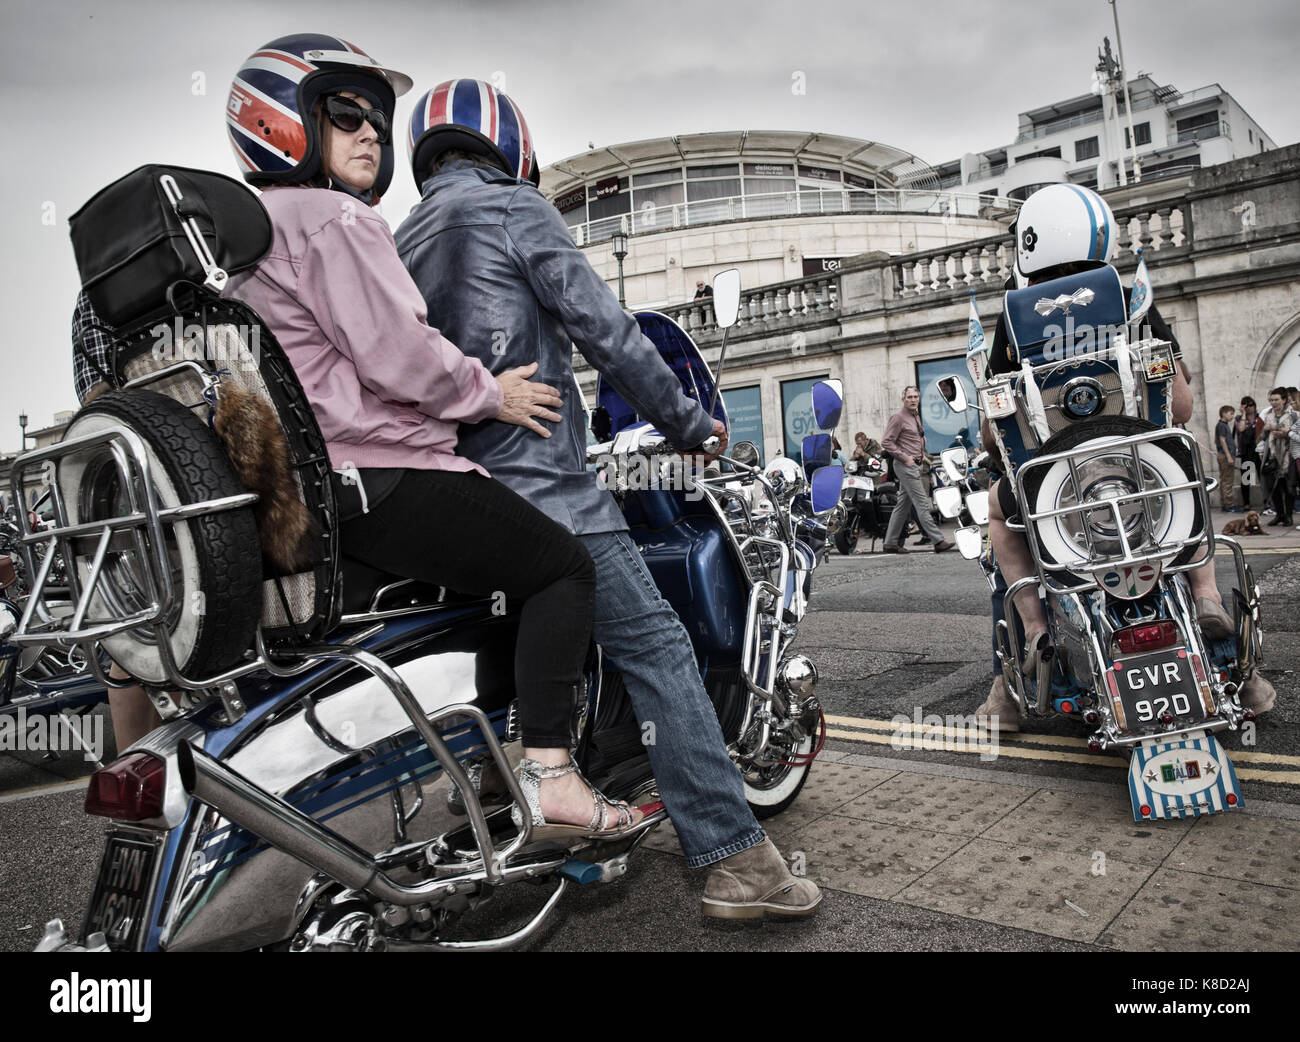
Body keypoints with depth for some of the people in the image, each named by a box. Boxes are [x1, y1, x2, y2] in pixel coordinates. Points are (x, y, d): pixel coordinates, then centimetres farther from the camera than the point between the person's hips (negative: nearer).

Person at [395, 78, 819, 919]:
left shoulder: (400, 244, 23)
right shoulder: (511, 207, -1)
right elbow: (601, 325, -7)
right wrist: (687, 421, 1)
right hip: (535, 477, -9)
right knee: (657, 646, -8)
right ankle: (735, 856, -8)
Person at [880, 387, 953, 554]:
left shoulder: (916, 416, 18)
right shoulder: (898, 417, -9)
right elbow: (886, 441, -15)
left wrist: (922, 456, 17)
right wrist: (906, 458, -17)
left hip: (915, 464, 9)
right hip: (906, 466, -9)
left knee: (903, 505, 10)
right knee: (922, 504, -11)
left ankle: (891, 543, 14)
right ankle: (938, 541, -13)